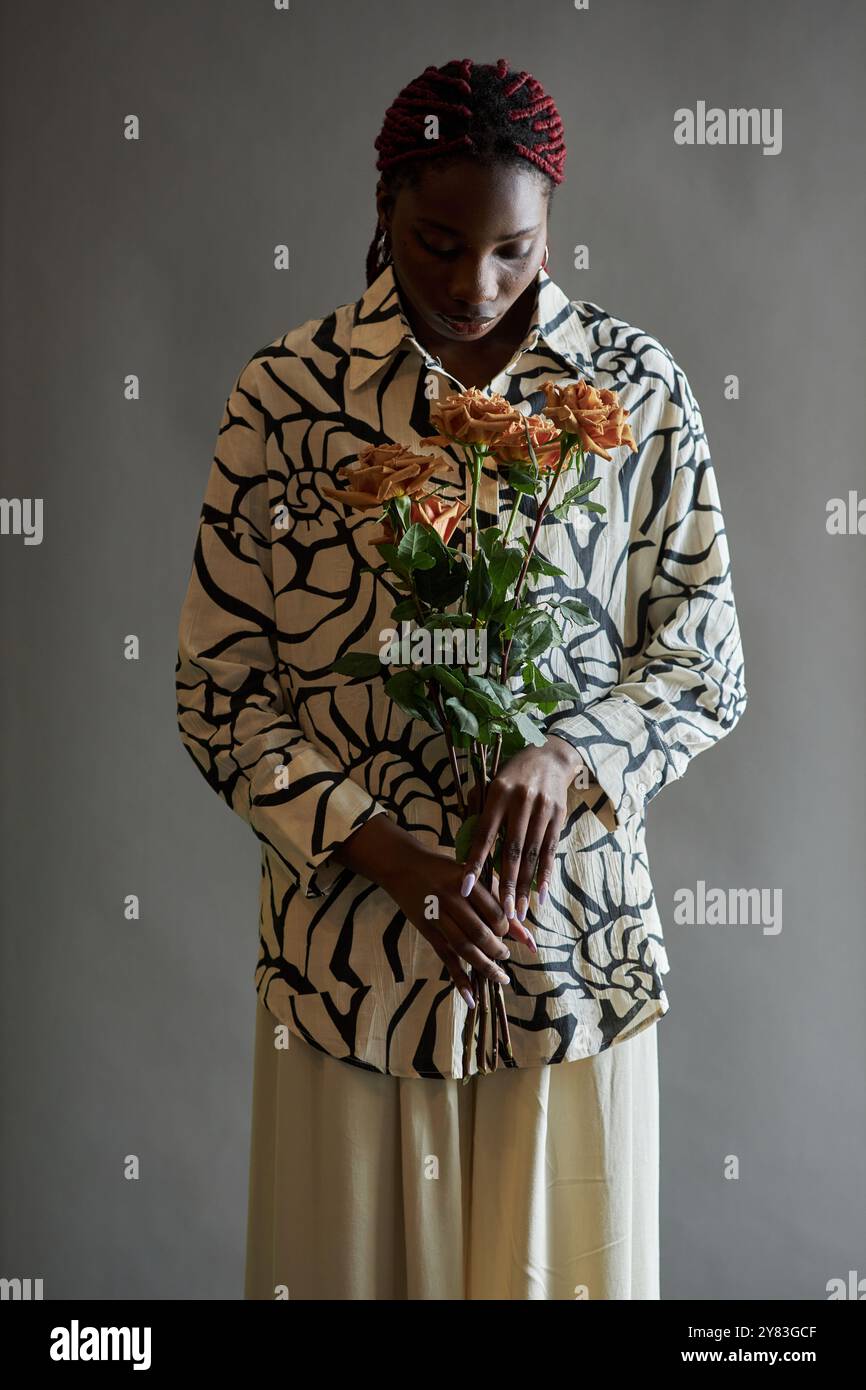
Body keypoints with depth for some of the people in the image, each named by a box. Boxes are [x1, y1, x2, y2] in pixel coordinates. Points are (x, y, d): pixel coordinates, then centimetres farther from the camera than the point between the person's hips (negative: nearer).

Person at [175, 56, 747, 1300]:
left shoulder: (638, 387, -1)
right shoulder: (287, 393, -4)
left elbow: (706, 661, 3)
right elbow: (220, 689, -3)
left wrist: (569, 753, -17)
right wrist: (391, 856, -15)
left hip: (573, 937, 1)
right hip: (353, 938, 0)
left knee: (566, 1259, 15)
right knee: (353, 1257, 13)